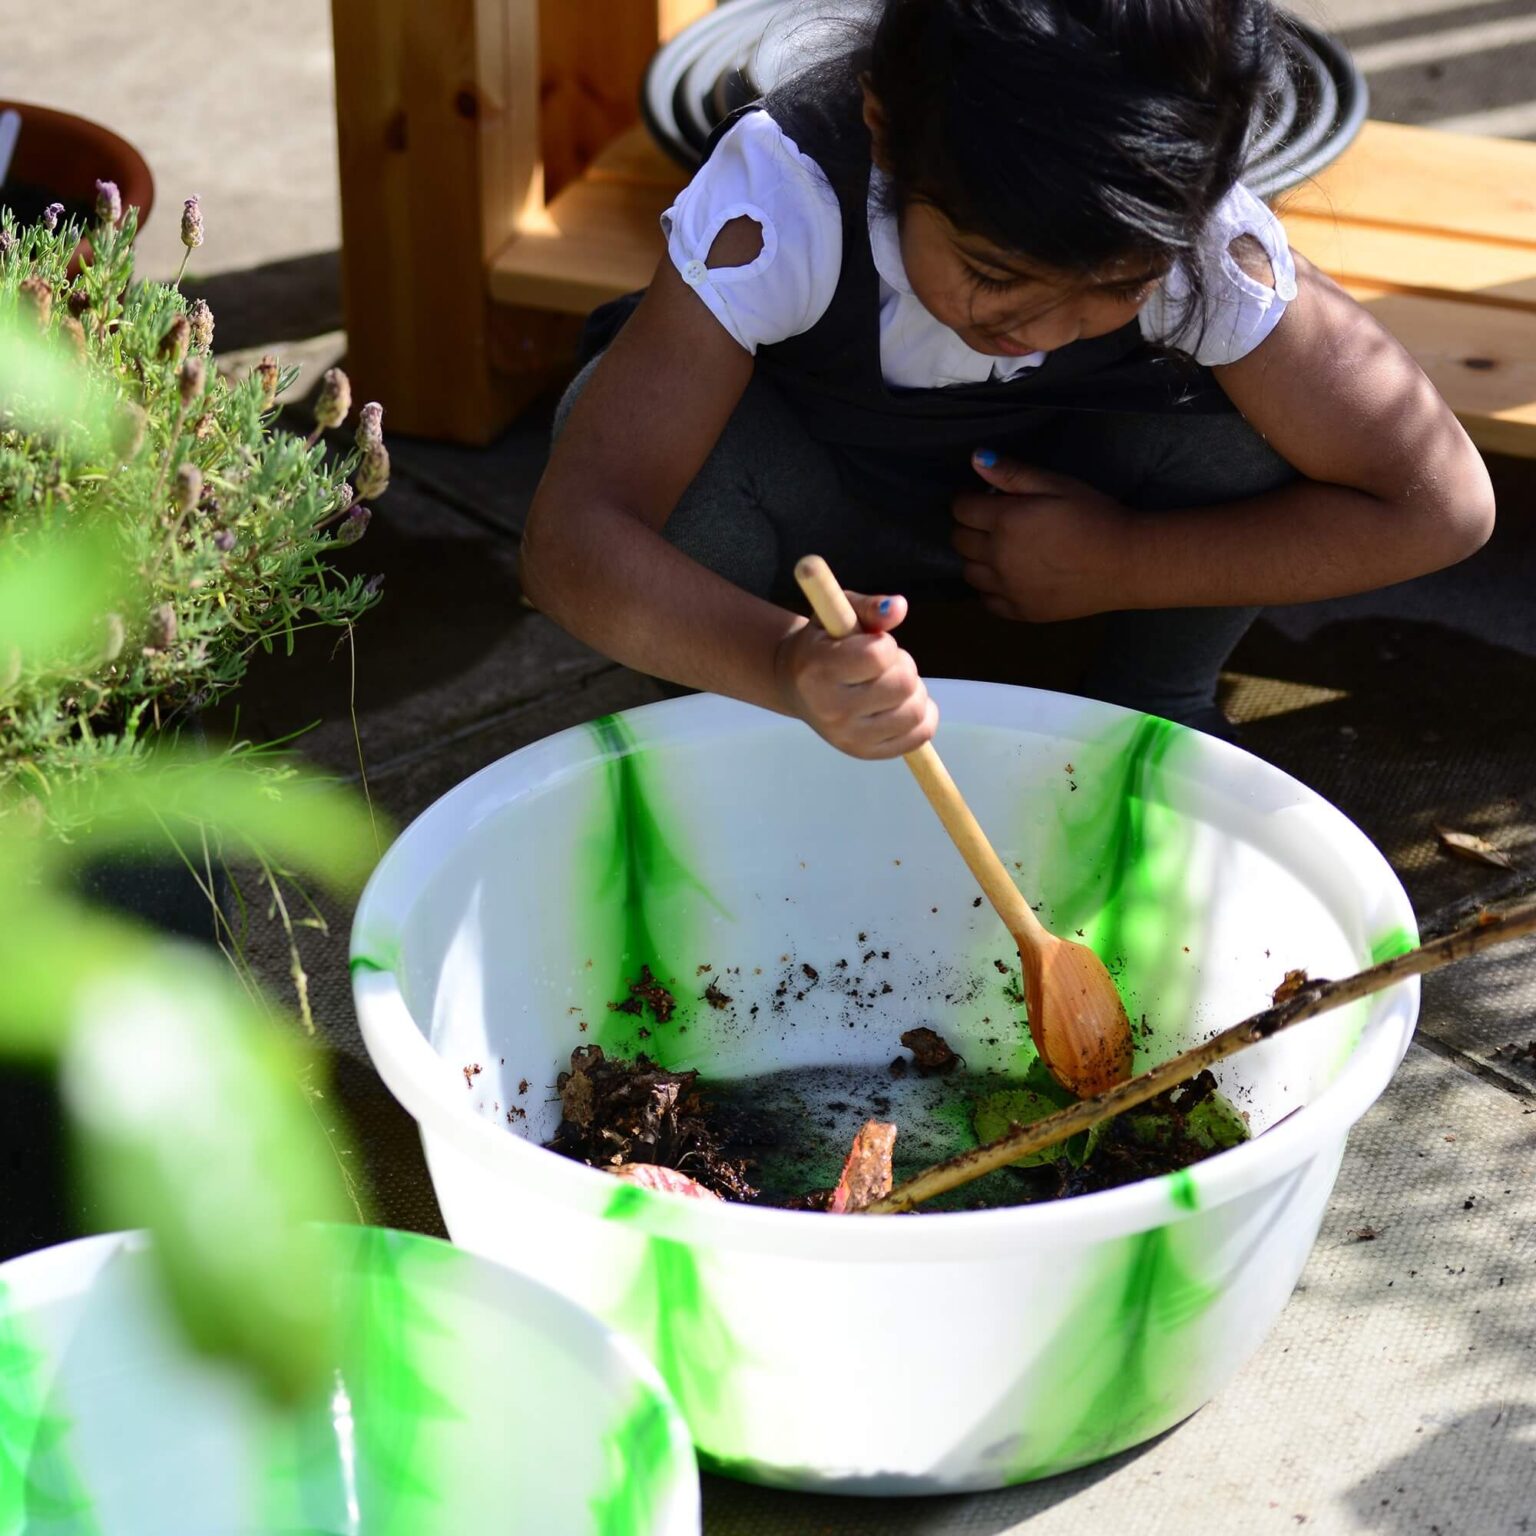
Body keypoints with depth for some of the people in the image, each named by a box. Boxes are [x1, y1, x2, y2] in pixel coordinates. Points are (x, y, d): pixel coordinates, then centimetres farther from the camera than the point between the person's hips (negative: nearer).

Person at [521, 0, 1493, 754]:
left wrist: (1117, 566, -27)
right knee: (650, 429, -34)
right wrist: (783, 666, -63)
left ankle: (1158, 716, 0)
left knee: (1255, 431, -29)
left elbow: (1440, 505, -26)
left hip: (1067, 507, 1)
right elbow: (571, 535, -44)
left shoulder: (1204, 239, -32)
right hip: (821, 495, -1)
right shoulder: (777, 200, -37)